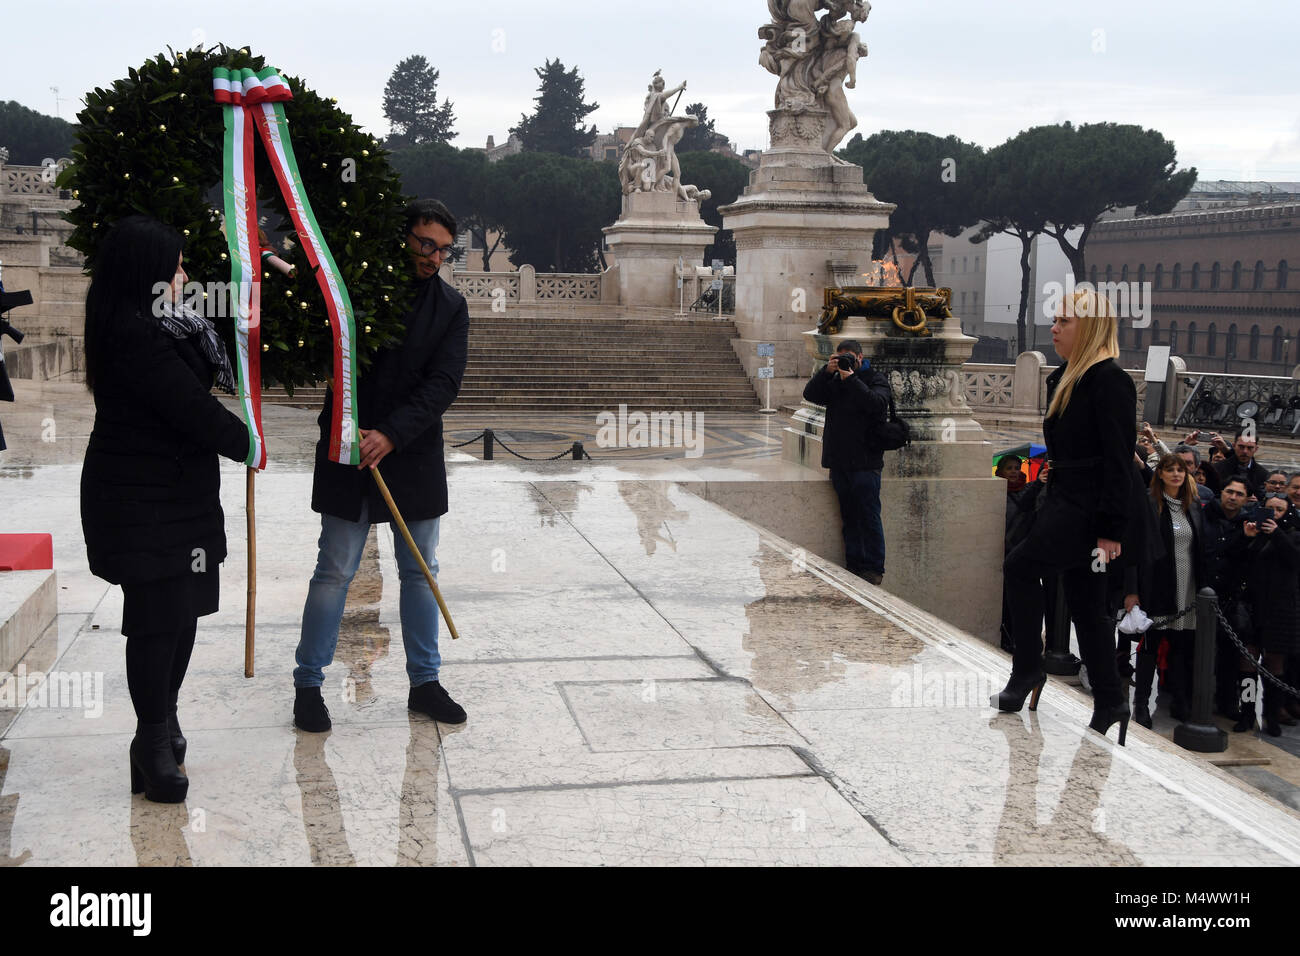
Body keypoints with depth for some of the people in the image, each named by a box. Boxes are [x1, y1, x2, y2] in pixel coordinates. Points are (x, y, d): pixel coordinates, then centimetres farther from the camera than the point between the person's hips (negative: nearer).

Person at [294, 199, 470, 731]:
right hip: (348, 454, -2)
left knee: (419, 571, 11)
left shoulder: (449, 307, 2)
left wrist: (391, 434, -19)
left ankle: (424, 682, 22)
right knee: (335, 572, 1)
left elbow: (444, 382, -8)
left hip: (415, 456, 3)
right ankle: (308, 684, 13)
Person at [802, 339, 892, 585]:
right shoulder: (834, 380, 16)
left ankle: (874, 569, 1)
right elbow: (810, 394, 4)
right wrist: (827, 371, -8)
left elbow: (877, 403, -17)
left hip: (865, 462, -5)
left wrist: (851, 378, -17)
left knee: (868, 516, -4)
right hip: (839, 461, 5)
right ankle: (854, 565, 14)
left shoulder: (876, 380, 2)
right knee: (848, 516, 9)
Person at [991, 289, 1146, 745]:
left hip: (1093, 510, -10)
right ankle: (1109, 704, 15)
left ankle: (1027, 673, -4)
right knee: (1085, 605, 9)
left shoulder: (1110, 381, -14)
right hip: (1069, 503, 10)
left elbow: (1118, 460, -19)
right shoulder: (1064, 379, 15)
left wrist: (1111, 530, -22)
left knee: (1022, 564, -14)